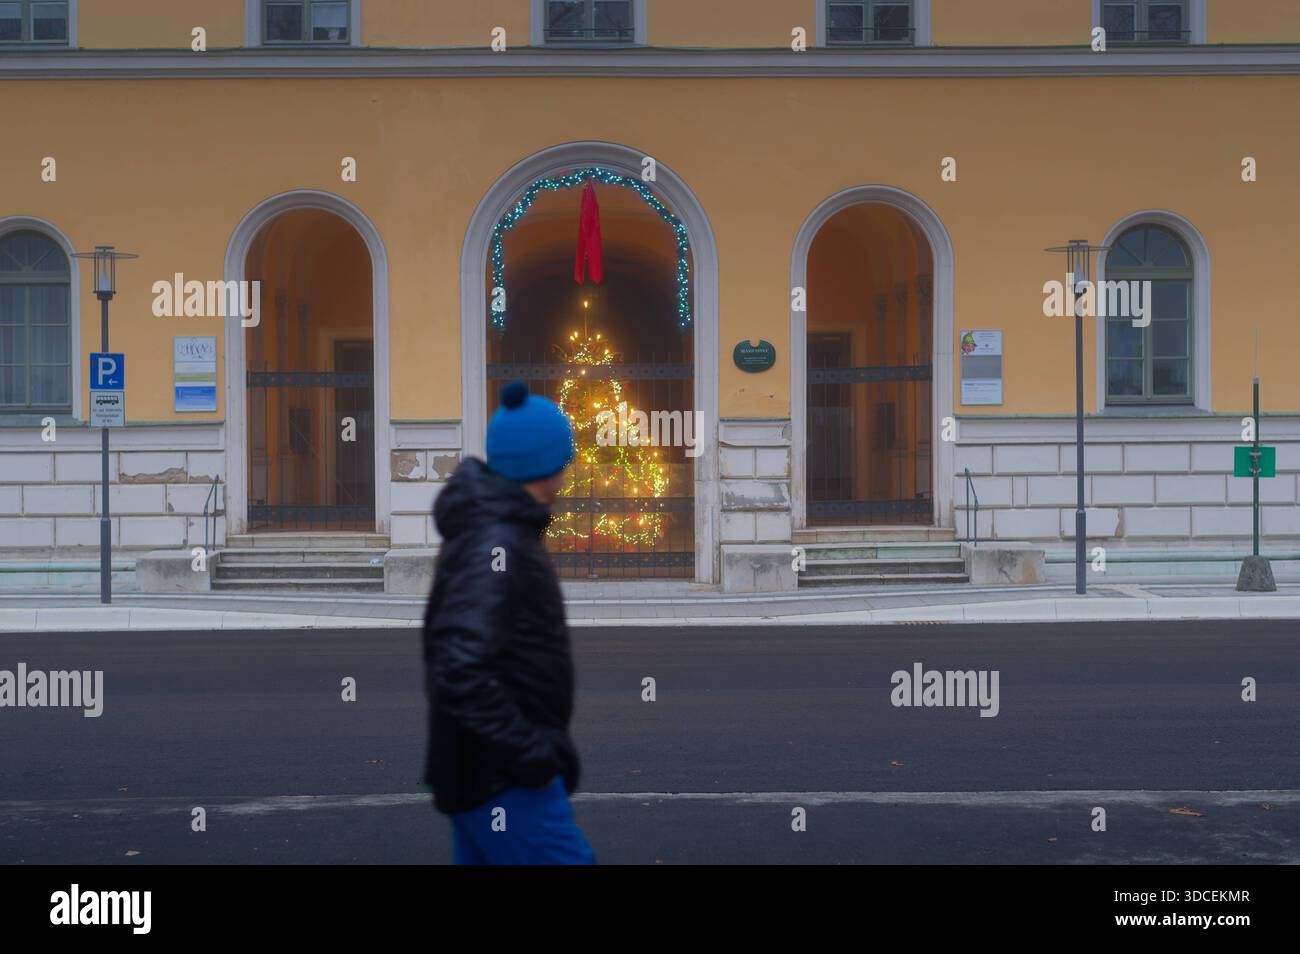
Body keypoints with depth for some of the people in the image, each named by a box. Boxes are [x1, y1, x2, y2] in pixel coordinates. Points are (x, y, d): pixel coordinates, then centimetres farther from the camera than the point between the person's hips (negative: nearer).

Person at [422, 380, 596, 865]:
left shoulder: (482, 528, 11)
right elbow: (463, 673, -30)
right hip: (506, 782, -10)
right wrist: (530, 752, -23)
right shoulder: (497, 546, -20)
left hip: (480, 772, 10)